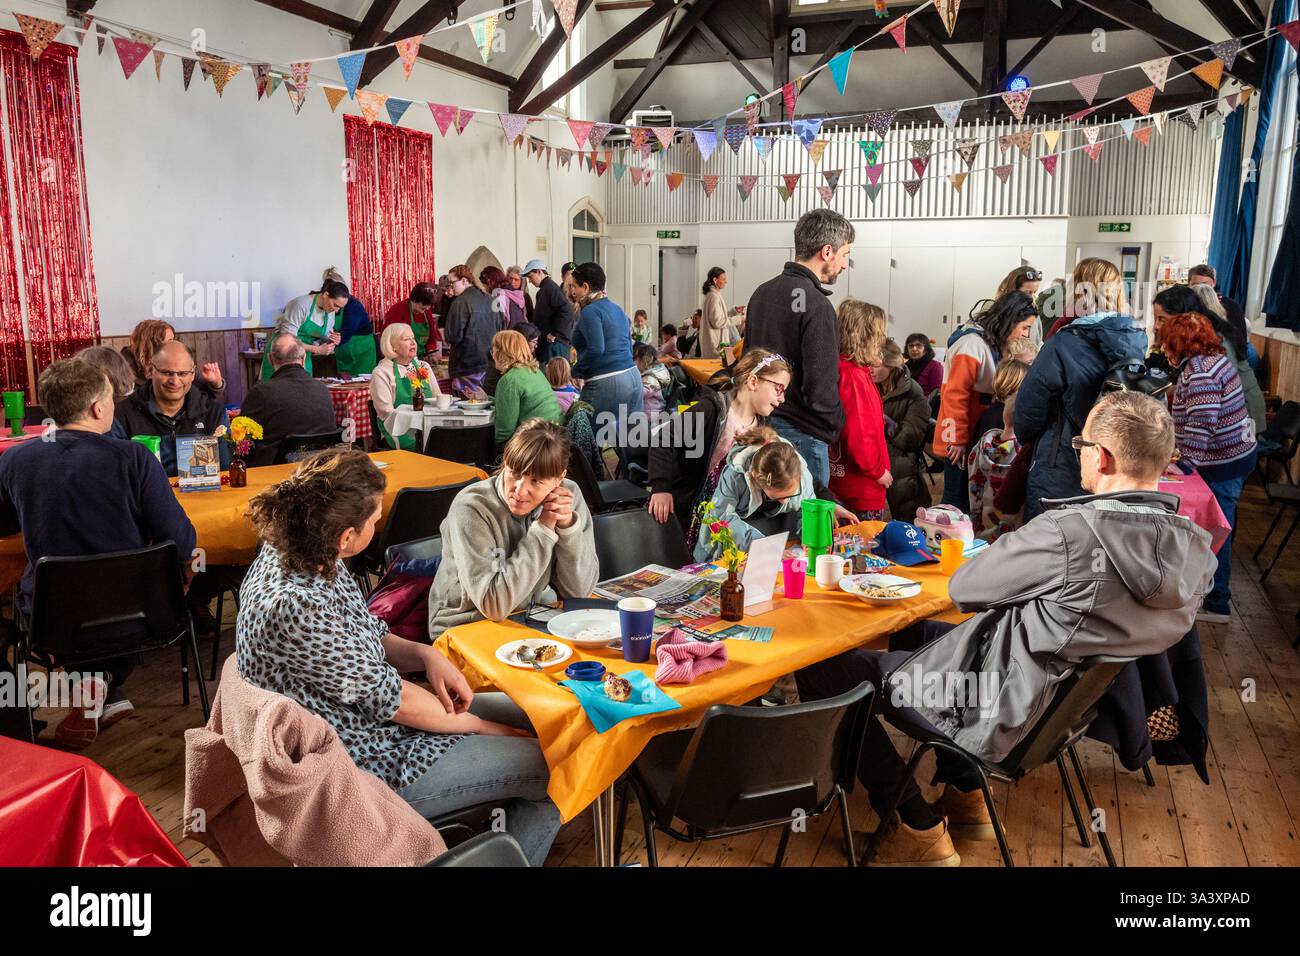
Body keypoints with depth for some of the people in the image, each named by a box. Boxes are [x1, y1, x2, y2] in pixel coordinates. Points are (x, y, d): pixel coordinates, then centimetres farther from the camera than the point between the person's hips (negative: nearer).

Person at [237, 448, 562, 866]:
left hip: (369, 717, 9)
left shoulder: (297, 557, -5)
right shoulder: (290, 605, -32)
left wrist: (425, 654, -11)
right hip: (373, 766, -9)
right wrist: (484, 727, -9)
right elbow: (393, 700, -23)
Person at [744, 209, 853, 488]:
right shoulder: (816, 305, -17)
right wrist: (835, 428, -3)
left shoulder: (762, 292, 9)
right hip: (801, 433, -8)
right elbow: (820, 388, -20)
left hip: (759, 422, 8)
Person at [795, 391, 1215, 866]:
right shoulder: (1193, 547, -5)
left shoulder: (1068, 532, -30)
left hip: (998, 715, -9)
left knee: (820, 669, 1)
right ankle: (966, 795, 29)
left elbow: (963, 589, -15)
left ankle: (920, 830, 10)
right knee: (912, 631, 30)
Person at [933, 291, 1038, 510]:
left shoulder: (994, 345, 15)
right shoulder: (973, 343, -15)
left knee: (969, 498, 10)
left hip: (977, 438, 9)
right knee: (957, 501, -5)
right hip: (960, 442, -9)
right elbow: (954, 395, -20)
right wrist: (958, 440, -19)